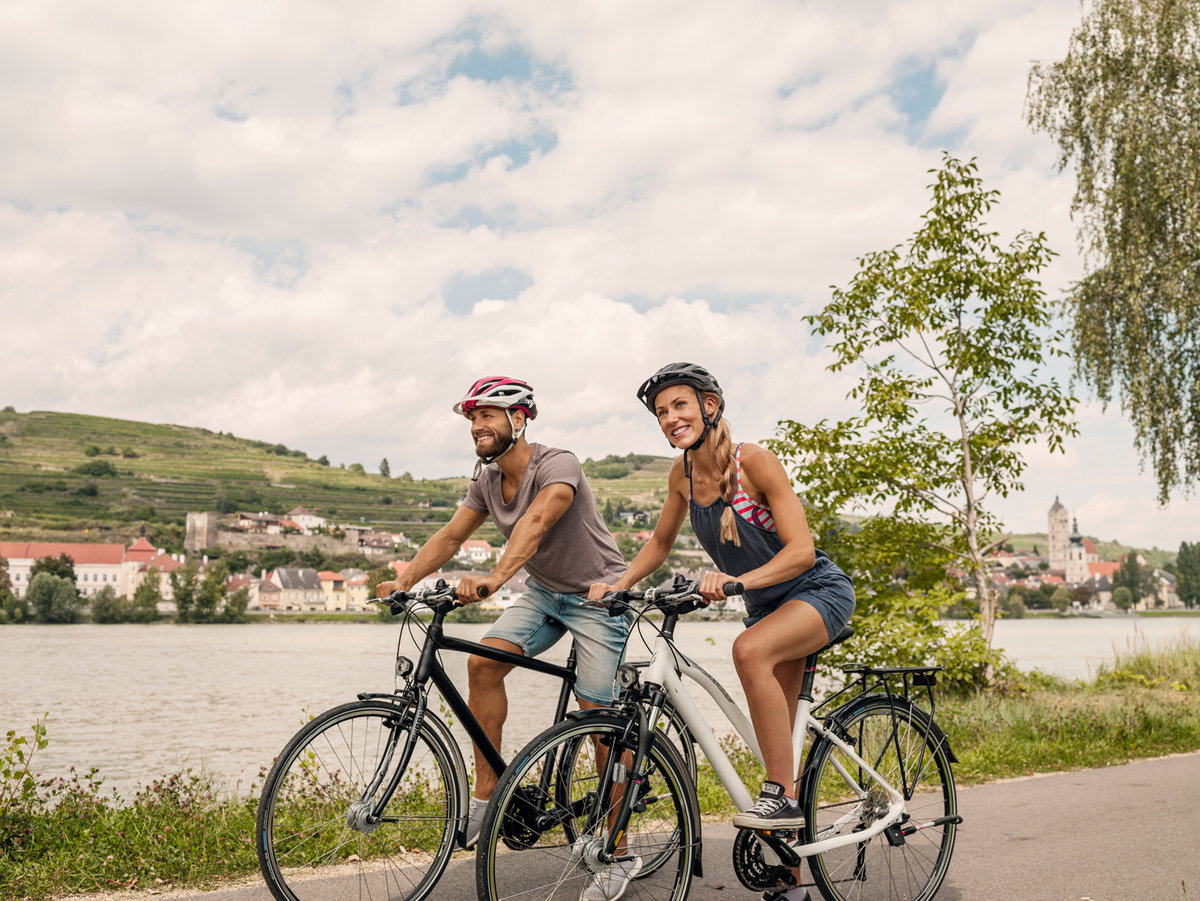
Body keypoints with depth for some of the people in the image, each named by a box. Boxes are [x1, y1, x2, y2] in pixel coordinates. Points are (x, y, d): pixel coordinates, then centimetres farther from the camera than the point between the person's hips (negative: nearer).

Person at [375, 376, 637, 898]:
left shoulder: (557, 465, -24)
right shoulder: (487, 480, 0)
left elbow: (534, 523, -41)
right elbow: (450, 536, -1)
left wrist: (495, 578, -56)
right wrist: (404, 580, -15)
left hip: (598, 595, -7)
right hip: (543, 591, 7)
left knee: (599, 720, -9)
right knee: (483, 663, -15)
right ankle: (486, 796, -2)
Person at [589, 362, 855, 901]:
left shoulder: (754, 462, -23)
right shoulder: (683, 472, -5)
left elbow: (801, 549, -27)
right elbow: (661, 543, 9)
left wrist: (739, 579, -41)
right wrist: (619, 584, -5)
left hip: (818, 591, -7)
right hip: (766, 606, 7)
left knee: (749, 650, -36)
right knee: (774, 735, 7)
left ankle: (782, 796, -23)